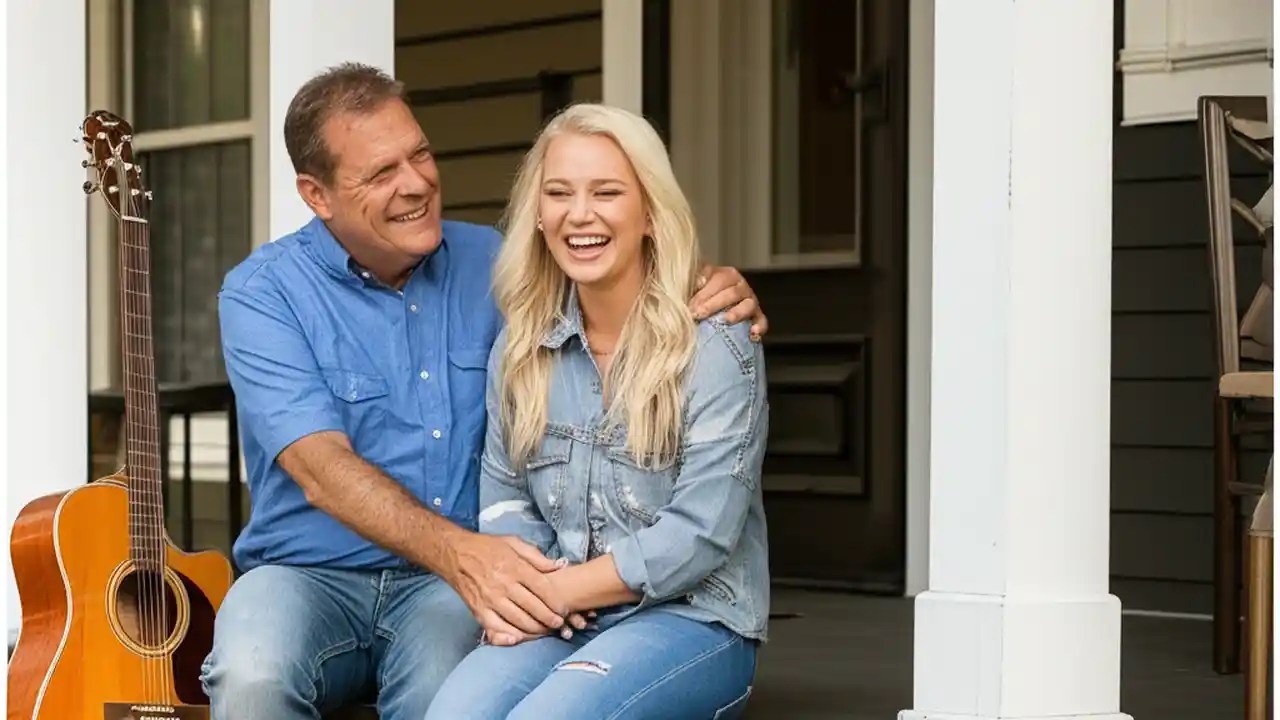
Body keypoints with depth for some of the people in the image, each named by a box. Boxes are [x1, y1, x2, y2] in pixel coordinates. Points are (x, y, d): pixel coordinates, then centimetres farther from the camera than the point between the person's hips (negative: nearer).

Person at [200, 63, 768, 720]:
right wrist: (458, 552, -33)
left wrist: (717, 293, -7)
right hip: (309, 574, -1)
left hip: (446, 587, 2)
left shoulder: (488, 264, 6)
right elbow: (321, 469, -17)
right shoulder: (262, 294, -5)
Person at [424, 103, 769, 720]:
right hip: (556, 620, 4)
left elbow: (700, 534, -12)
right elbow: (503, 496, 13)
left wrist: (553, 592, -13)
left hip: (691, 619, -3)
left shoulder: (716, 348, -6)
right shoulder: (519, 348, 11)